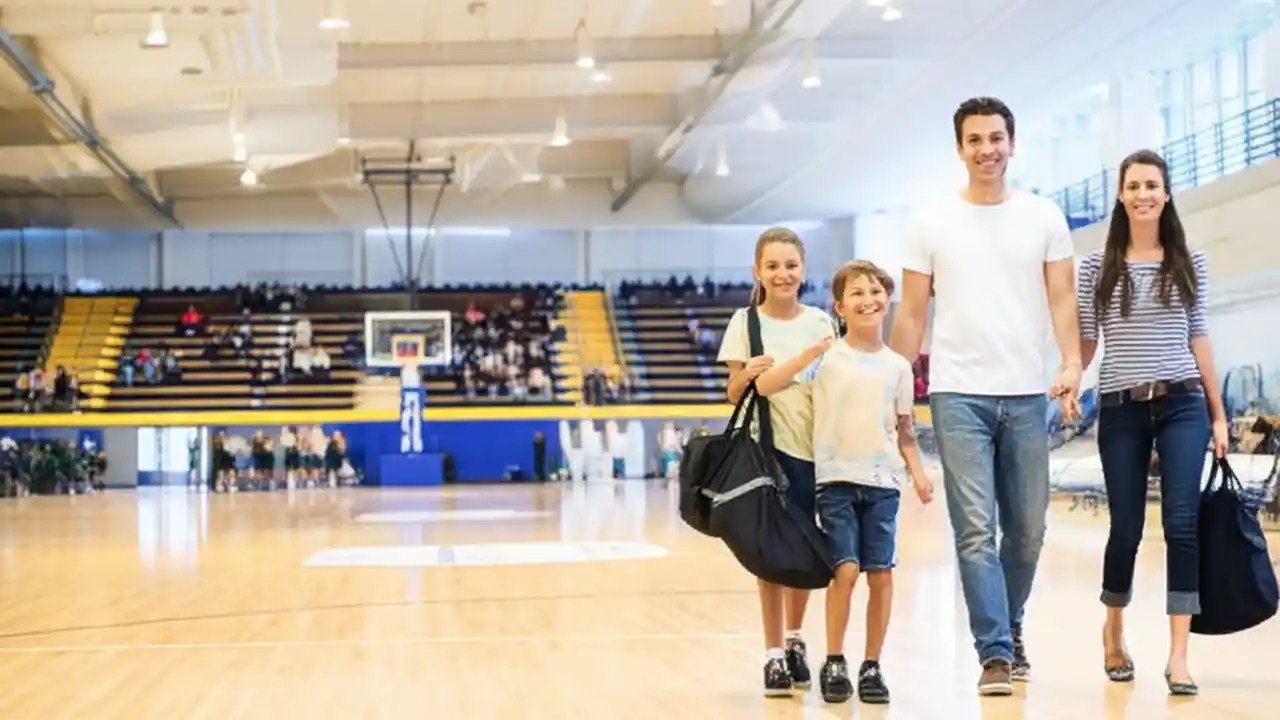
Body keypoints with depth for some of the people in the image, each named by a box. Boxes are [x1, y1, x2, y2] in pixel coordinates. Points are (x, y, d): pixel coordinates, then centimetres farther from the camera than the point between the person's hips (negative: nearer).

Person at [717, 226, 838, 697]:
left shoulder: (819, 323, 5)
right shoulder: (745, 323, -1)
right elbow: (732, 394, -2)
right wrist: (746, 376, -22)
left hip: (811, 449, 2)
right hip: (766, 449, -2)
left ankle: (794, 642, 27)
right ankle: (774, 655, 6)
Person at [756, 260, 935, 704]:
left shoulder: (898, 366, 7)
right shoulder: (827, 357, -3)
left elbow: (904, 430, 12)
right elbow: (765, 387, -12)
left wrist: (917, 472, -2)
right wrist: (806, 357, -23)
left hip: (883, 482, 3)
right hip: (837, 479, -3)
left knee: (881, 574, 0)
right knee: (846, 570, -11)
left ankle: (872, 666, 13)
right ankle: (834, 663, 5)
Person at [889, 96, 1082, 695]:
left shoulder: (1044, 217, 7)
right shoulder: (930, 222, 5)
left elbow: (1062, 299, 2)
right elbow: (911, 313, 6)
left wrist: (1071, 364, -15)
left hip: (1027, 395, 2)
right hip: (958, 395, -2)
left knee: (1027, 532, 9)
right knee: (976, 531, -7)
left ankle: (1008, 632, 30)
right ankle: (996, 654, -5)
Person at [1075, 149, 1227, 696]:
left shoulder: (1189, 262, 8)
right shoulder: (1098, 265, 4)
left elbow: (1198, 337, 10)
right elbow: (1086, 340, 5)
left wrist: (1218, 413, 9)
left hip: (1182, 405, 1)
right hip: (1121, 409, 0)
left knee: (1181, 525, -10)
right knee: (1126, 529, 5)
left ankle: (1178, 655, -7)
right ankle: (1113, 632, 30)